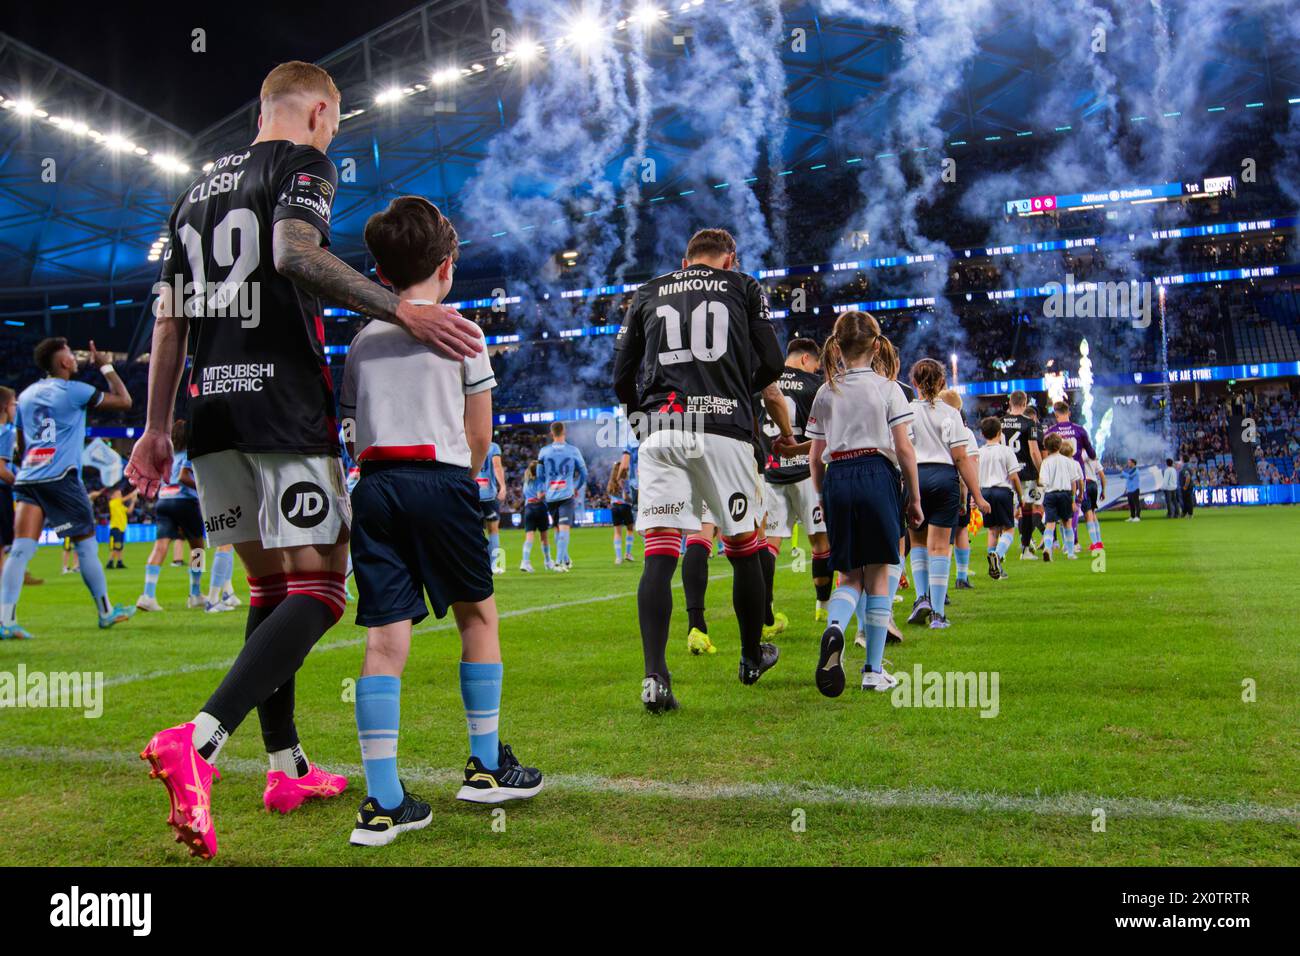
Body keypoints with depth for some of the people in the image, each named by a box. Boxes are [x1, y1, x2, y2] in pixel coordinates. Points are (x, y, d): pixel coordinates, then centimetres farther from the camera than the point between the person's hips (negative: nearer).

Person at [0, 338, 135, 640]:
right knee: (86, 546, 7)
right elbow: (124, 401, 3)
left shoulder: (26, 395, 17)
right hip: (60, 478, -5)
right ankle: (106, 612, 17)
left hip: (27, 480, 5)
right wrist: (105, 366, 12)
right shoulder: (74, 391, -3)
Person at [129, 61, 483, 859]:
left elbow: (170, 318, 21)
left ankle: (286, 768, 18)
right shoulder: (303, 166, 0)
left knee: (271, 585, 15)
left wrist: (157, 427, 23)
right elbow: (294, 255, -22)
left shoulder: (200, 187, 23)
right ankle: (197, 742, -22)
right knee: (316, 589, -5)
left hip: (211, 408, 8)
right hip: (284, 407, -8)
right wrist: (403, 312, -25)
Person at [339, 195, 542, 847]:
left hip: (374, 486, 4)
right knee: (477, 614, 14)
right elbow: (479, 435, 3)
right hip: (440, 480, -4)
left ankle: (383, 802, 0)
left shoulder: (361, 341, 16)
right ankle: (486, 766, 21)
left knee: (384, 637, 1)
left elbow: (357, 437, 14)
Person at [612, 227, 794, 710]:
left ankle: (655, 675, -15)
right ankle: (752, 657, 28)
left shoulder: (647, 294, 20)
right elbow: (770, 366, 8)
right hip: (724, 430, -1)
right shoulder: (745, 287, 16)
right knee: (744, 548, 13)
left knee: (659, 555, -4)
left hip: (660, 433, 1)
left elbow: (622, 378, 15)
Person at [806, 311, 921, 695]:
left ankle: (834, 628, -22)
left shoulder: (825, 392, 10)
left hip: (836, 479, 3)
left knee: (850, 575, 11)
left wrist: (822, 495, 21)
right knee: (877, 574, 6)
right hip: (876, 475, -2)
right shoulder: (887, 388, 1)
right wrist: (915, 497, 5)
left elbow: (815, 455, 10)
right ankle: (874, 671, 8)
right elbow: (903, 449, -3)